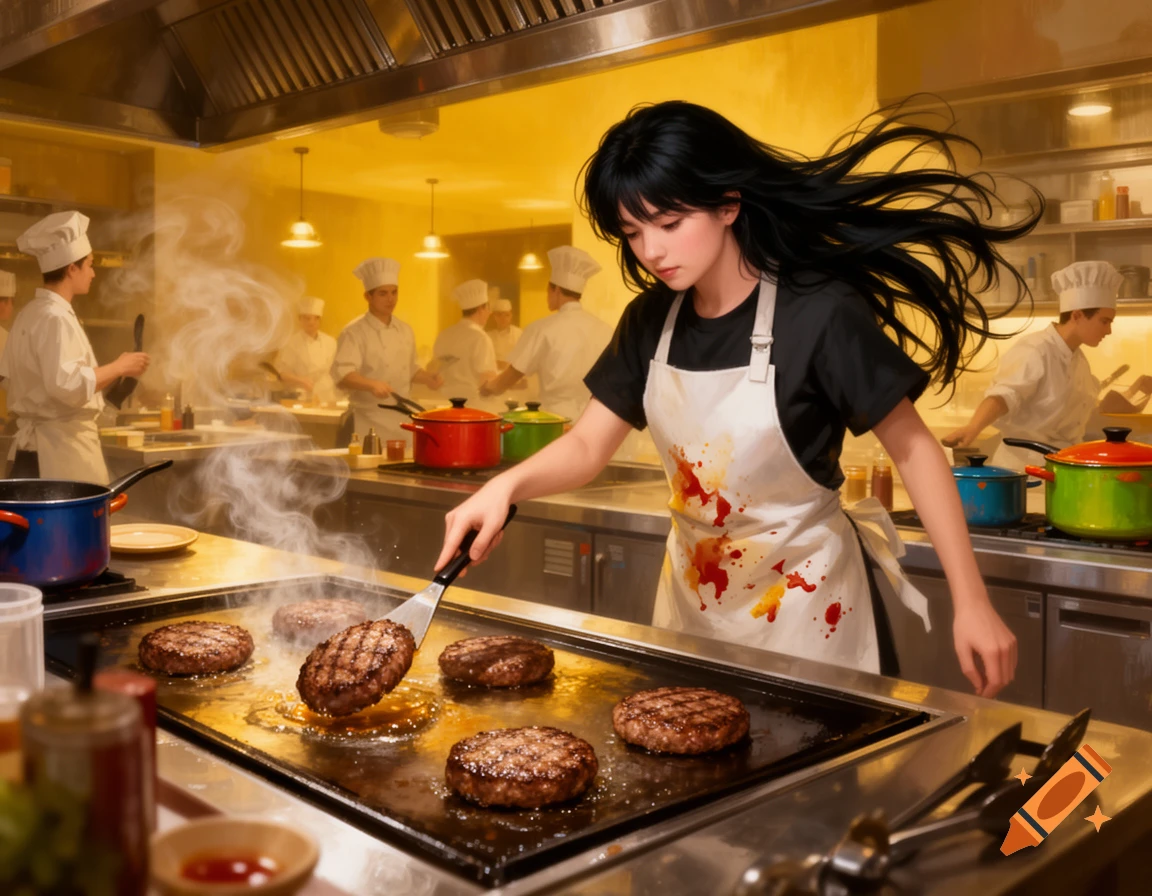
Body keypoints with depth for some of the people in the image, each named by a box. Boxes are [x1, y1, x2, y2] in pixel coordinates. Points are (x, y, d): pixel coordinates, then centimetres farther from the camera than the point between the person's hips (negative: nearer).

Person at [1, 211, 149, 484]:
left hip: (36, 443, 10)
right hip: (61, 446, -10)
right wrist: (119, 367, -15)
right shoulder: (55, 318, -16)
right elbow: (68, 385, -26)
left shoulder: (30, 313, 13)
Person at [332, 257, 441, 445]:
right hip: (371, 422, -6)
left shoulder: (405, 330, 10)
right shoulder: (354, 333, -11)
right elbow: (342, 375, -23)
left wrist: (427, 379, 2)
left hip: (403, 420, 6)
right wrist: (372, 385, -39)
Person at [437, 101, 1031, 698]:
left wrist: (971, 602, -15)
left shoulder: (819, 313, -20)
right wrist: (508, 484, -23)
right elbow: (586, 447, -2)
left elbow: (912, 447, -13)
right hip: (691, 595, 6)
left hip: (804, 603, -5)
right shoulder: (650, 320, -3)